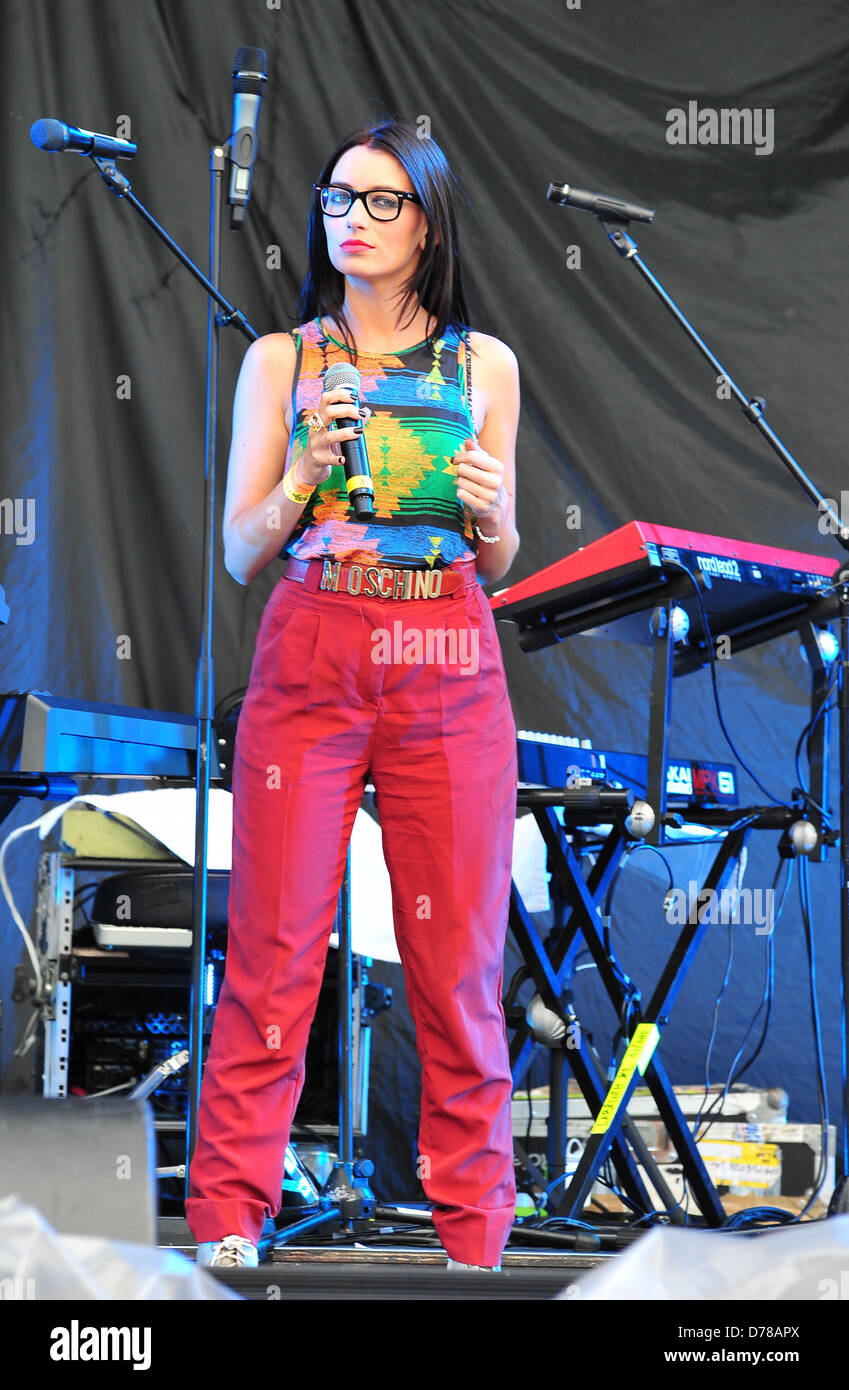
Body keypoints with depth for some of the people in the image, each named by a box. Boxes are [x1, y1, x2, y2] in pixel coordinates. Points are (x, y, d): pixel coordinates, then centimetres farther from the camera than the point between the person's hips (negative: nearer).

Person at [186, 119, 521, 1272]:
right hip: (310, 663, 0)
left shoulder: (484, 364, 10)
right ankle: (229, 1227, 0)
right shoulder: (281, 361, 8)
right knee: (274, 950, -4)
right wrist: (304, 472, -12)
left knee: (458, 960, -1)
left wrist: (490, 508, -8)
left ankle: (474, 1236, 7)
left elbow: (498, 564, 13)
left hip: (449, 675, 1)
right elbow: (241, 552, 6)